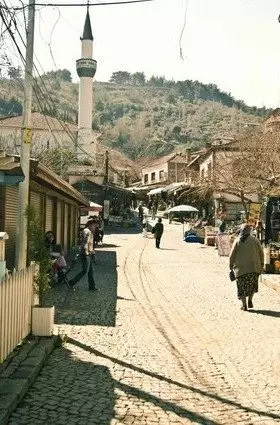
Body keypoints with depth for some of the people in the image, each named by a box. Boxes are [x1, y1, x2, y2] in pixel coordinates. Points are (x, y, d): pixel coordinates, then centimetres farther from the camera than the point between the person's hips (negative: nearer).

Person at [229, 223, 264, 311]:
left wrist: (231, 264, 7)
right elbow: (261, 253, 3)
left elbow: (232, 254, -5)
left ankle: (244, 305, 5)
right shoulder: (254, 240, 1)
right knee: (252, 284, 21)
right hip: (253, 267, 2)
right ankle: (250, 300, 10)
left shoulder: (237, 241, -4)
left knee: (242, 286, 6)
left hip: (240, 267, -1)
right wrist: (261, 264, 13)